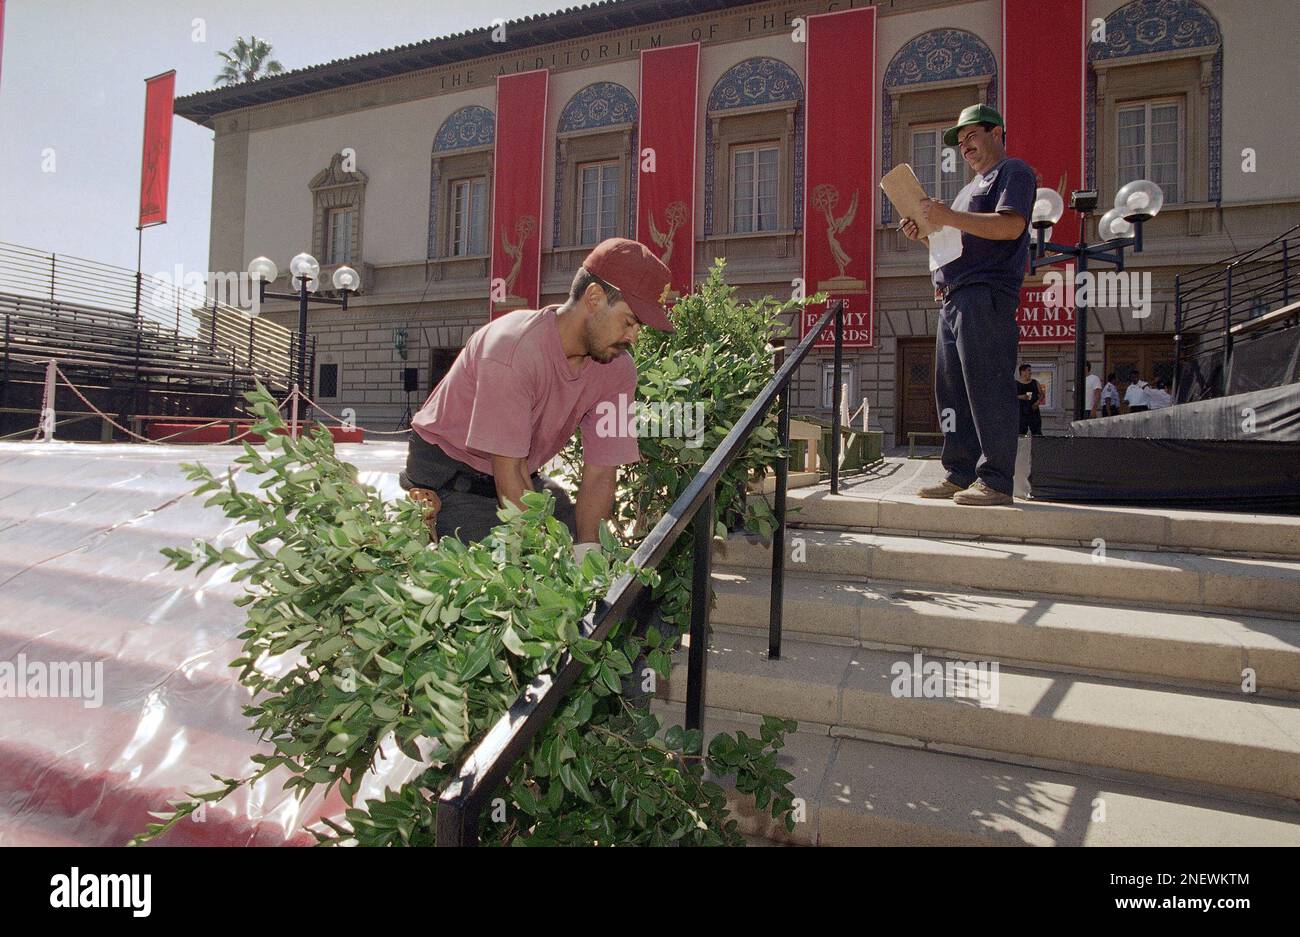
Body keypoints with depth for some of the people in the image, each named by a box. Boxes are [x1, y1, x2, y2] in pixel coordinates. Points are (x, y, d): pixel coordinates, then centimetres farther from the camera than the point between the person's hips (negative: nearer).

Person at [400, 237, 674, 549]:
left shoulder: (618, 370, -12)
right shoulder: (512, 348, -30)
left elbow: (600, 475, -12)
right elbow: (508, 474, -29)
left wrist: (586, 551, -27)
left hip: (525, 474, 5)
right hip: (448, 473, -5)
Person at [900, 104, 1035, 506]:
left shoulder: (1013, 171, 3)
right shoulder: (974, 186, 32)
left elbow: (1011, 225, -15)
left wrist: (948, 217, -18)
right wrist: (925, 234, 15)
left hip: (986, 294, -10)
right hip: (954, 298, 10)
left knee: (987, 389, -12)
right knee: (951, 390, 6)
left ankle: (995, 480, -10)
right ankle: (960, 475, 10)